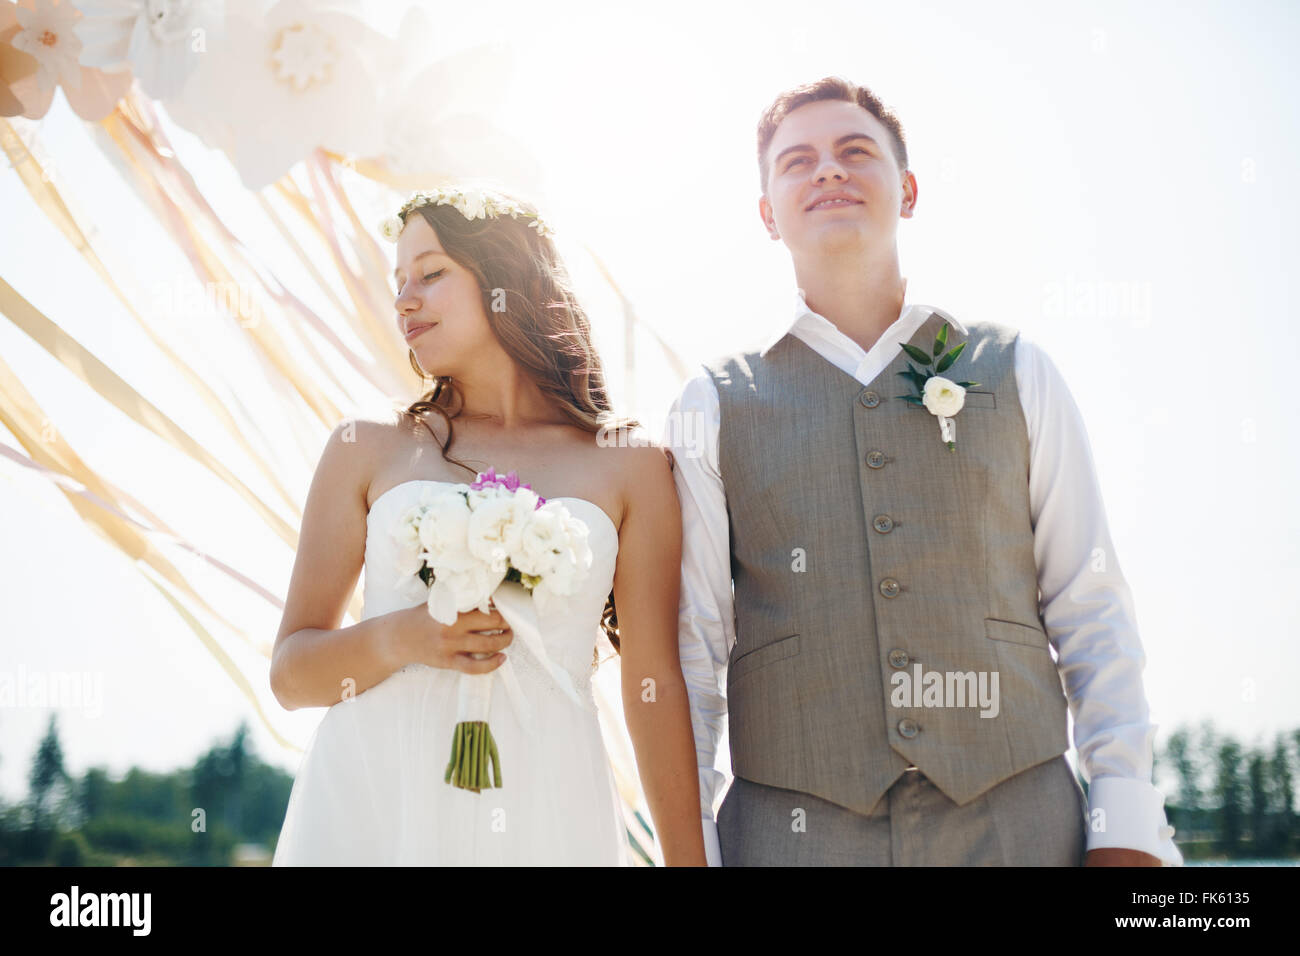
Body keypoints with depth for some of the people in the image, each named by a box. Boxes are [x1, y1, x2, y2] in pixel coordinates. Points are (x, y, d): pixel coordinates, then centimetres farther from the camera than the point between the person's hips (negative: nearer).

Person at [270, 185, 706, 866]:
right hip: (367, 805, 1)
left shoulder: (629, 466, 5)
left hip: (542, 812, -1)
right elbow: (290, 673, 7)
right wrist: (400, 639, -12)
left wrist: (686, 859, -2)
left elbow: (654, 689, 3)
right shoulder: (366, 450, 7)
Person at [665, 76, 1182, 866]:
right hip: (793, 829, 0)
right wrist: (687, 845, -1)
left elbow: (1091, 612, 4)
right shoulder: (714, 407, 4)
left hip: (1019, 821, 1)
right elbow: (692, 647, 3)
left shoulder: (1017, 373, 6)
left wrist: (1127, 827, -2)